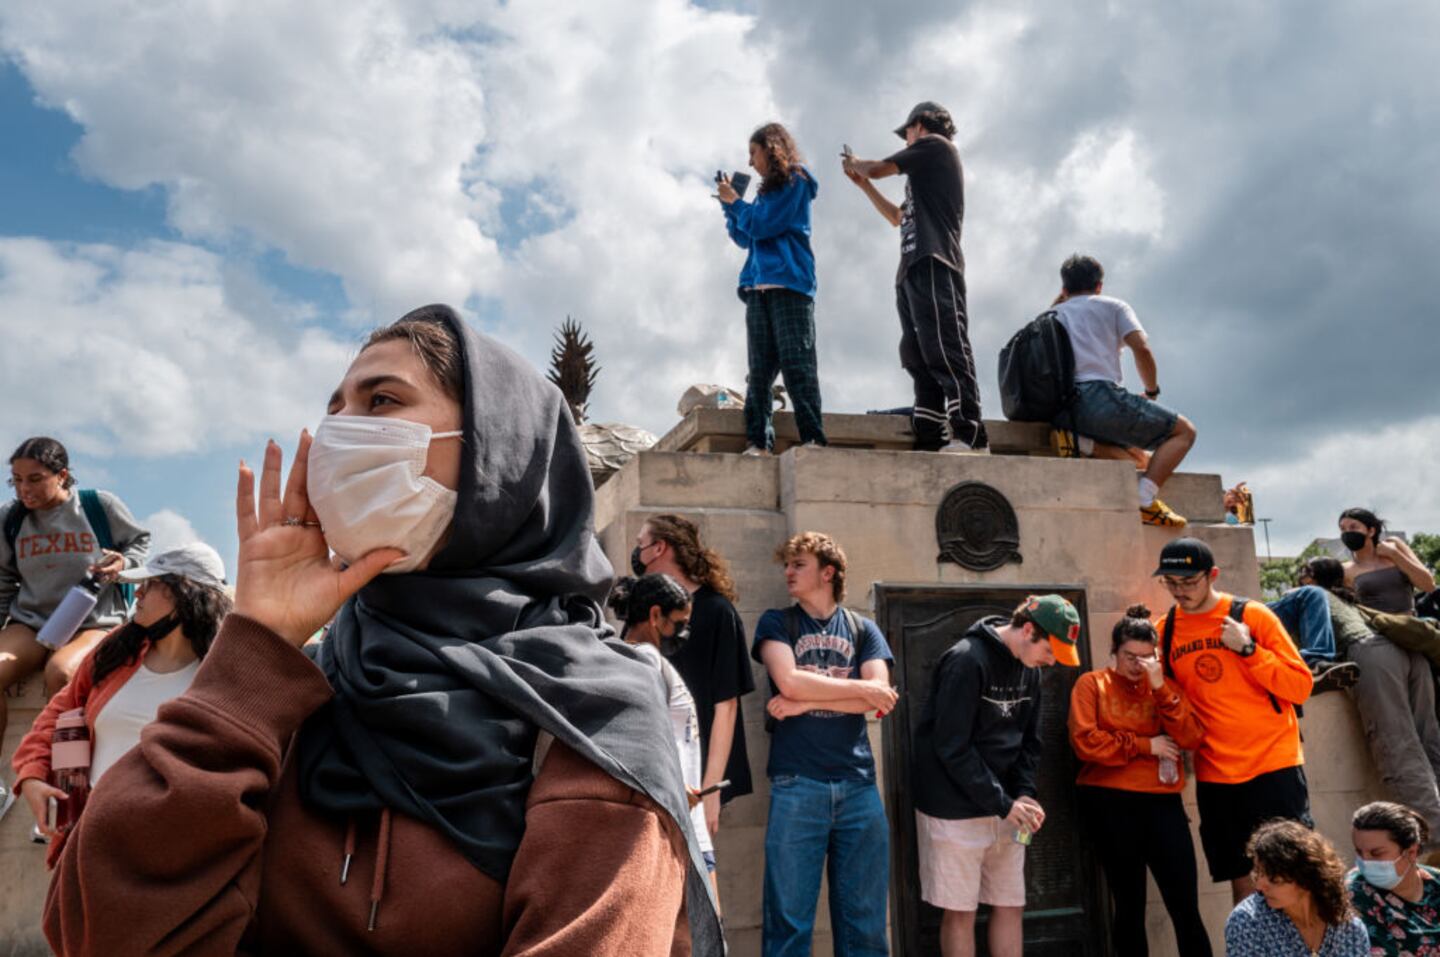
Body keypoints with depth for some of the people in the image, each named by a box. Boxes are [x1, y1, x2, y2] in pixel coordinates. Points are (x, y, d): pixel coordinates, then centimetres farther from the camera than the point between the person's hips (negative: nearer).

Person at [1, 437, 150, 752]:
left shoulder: (101, 506, -6)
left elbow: (141, 543, 8)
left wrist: (122, 564, -12)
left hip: (94, 623, -3)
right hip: (29, 623, 4)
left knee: (60, 671, -35)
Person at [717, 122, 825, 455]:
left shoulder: (795, 181, 3)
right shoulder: (767, 190, 25)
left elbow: (761, 226, -6)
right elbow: (745, 239, 27)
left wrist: (735, 202, 9)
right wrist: (729, 206, 18)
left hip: (789, 282, -8)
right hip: (759, 287, 8)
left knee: (797, 364, -14)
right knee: (759, 369, -2)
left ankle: (813, 438, -17)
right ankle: (758, 443, -5)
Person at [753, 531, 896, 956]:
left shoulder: (863, 630, 12)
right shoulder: (776, 623, 7)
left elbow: (880, 697, -2)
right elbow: (789, 682, -10)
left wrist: (805, 703, -9)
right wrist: (860, 688, -3)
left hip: (858, 784, 2)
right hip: (796, 785, -2)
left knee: (865, 917, 7)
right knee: (789, 916, 1)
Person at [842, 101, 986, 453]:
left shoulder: (934, 144, 7)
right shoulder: (926, 172, 33)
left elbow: (878, 169, 1)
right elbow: (897, 217, 40)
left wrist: (855, 165, 23)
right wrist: (862, 184, 41)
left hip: (932, 265, -10)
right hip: (914, 269, 10)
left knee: (945, 348, -20)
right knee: (917, 356, 0)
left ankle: (970, 435, -27)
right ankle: (930, 440, -5)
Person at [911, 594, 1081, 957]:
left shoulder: (1029, 668, 7)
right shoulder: (966, 660, -19)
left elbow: (1028, 740, 12)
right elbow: (951, 746, -22)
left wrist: (1024, 793, -4)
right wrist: (1003, 804, -20)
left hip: (1004, 807, 8)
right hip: (955, 809, -7)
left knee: (1010, 906, 12)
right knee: (960, 911, 2)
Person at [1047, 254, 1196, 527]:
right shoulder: (1112, 306, 14)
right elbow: (1141, 349, 0)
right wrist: (1152, 391, 13)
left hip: (1064, 410, 6)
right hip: (1101, 396, -6)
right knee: (1183, 431, 5)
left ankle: (1083, 444, -5)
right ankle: (1145, 500, -15)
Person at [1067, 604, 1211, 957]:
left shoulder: (1165, 685, 12)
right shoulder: (1092, 684, 3)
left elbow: (1192, 738, -2)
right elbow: (1086, 742, -10)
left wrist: (1161, 688, -11)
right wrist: (1146, 745, -6)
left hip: (1162, 801, 2)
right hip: (1110, 803, -2)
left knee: (1185, 906, 0)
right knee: (1129, 905, 8)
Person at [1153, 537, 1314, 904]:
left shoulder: (1252, 615, -5)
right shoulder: (1164, 630, 3)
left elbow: (1301, 686, -8)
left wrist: (1248, 649, -17)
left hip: (1274, 767, -3)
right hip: (1214, 776, 3)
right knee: (1241, 880, 10)